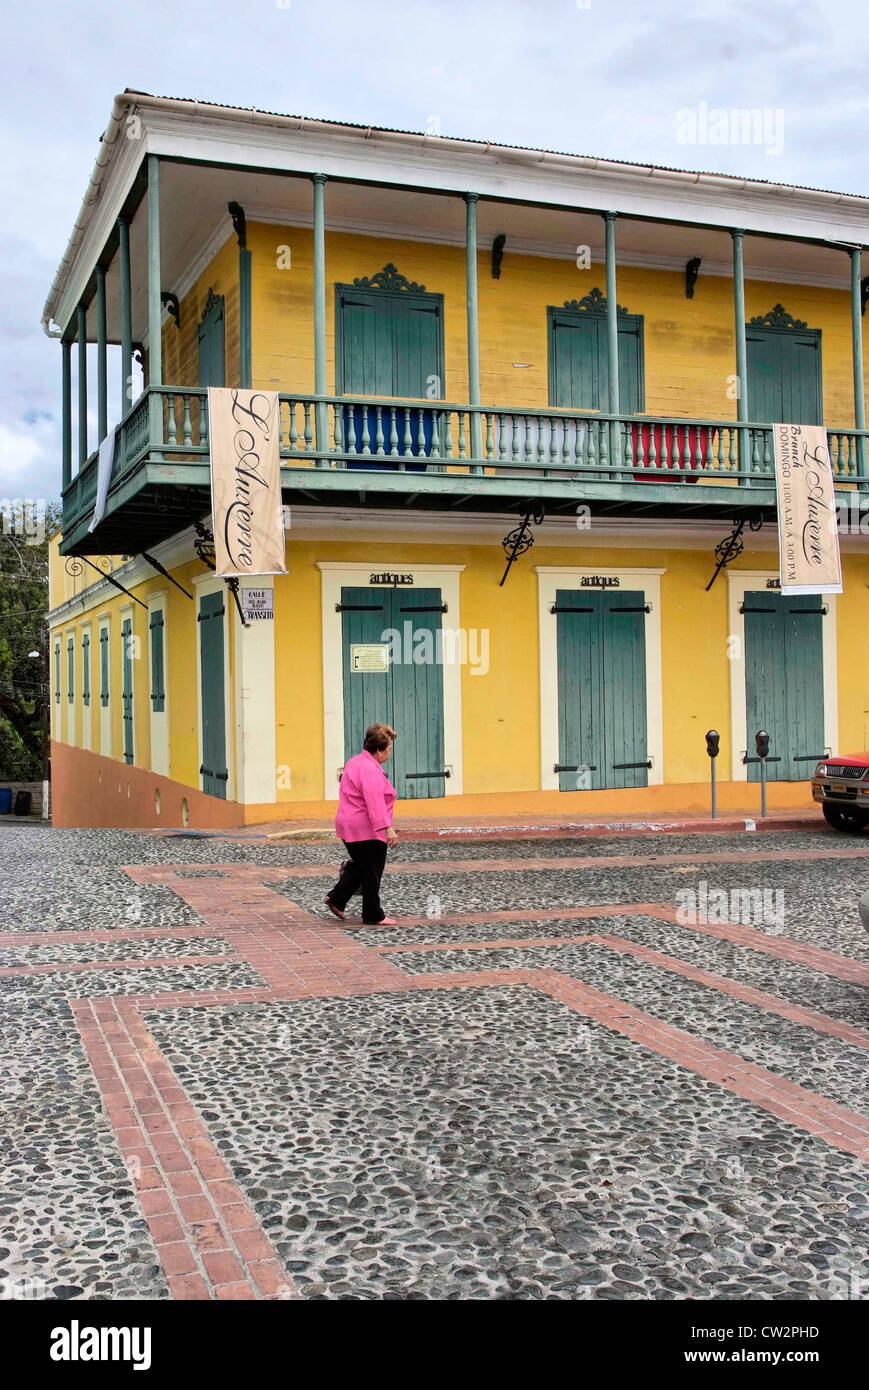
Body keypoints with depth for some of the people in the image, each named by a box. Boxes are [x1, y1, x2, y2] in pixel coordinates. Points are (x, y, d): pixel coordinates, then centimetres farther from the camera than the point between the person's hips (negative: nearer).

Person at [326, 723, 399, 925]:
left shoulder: (355, 762, 15)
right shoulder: (370, 769, -20)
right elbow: (375, 802, -29)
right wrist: (387, 828, -32)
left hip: (350, 825, 10)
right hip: (367, 830, -10)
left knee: (360, 866, 20)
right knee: (372, 873, 0)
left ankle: (336, 898, 21)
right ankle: (373, 916, 8)